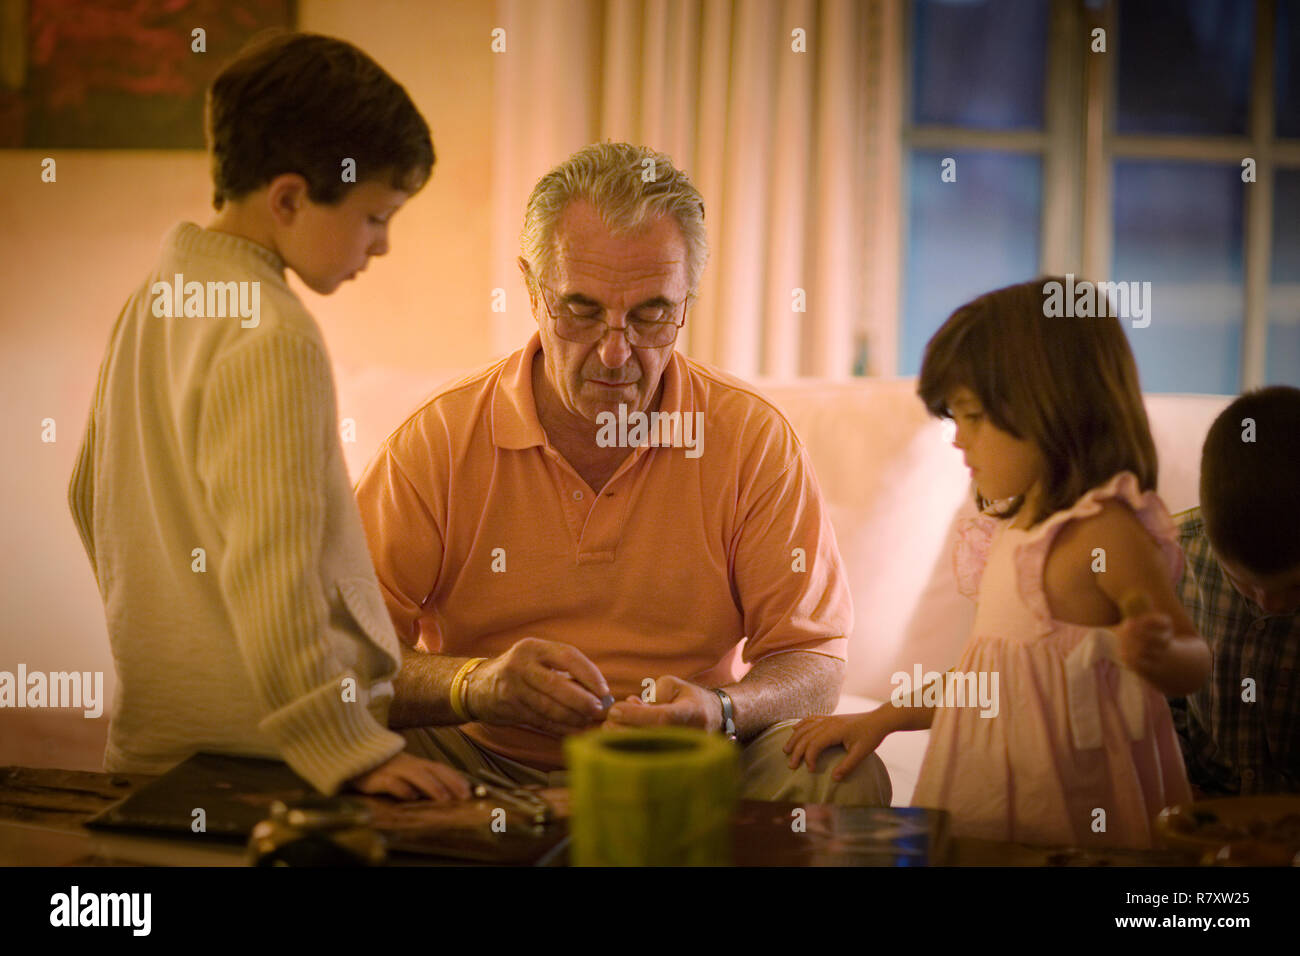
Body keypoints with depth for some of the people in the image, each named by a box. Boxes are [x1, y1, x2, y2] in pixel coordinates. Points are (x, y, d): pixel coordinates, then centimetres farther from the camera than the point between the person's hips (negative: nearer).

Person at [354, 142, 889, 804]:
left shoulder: (754, 440, -4)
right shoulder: (439, 441, -5)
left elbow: (813, 662, -3)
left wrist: (718, 712, -25)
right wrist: (475, 684, -28)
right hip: (486, 769, 0)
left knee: (847, 777, -25)